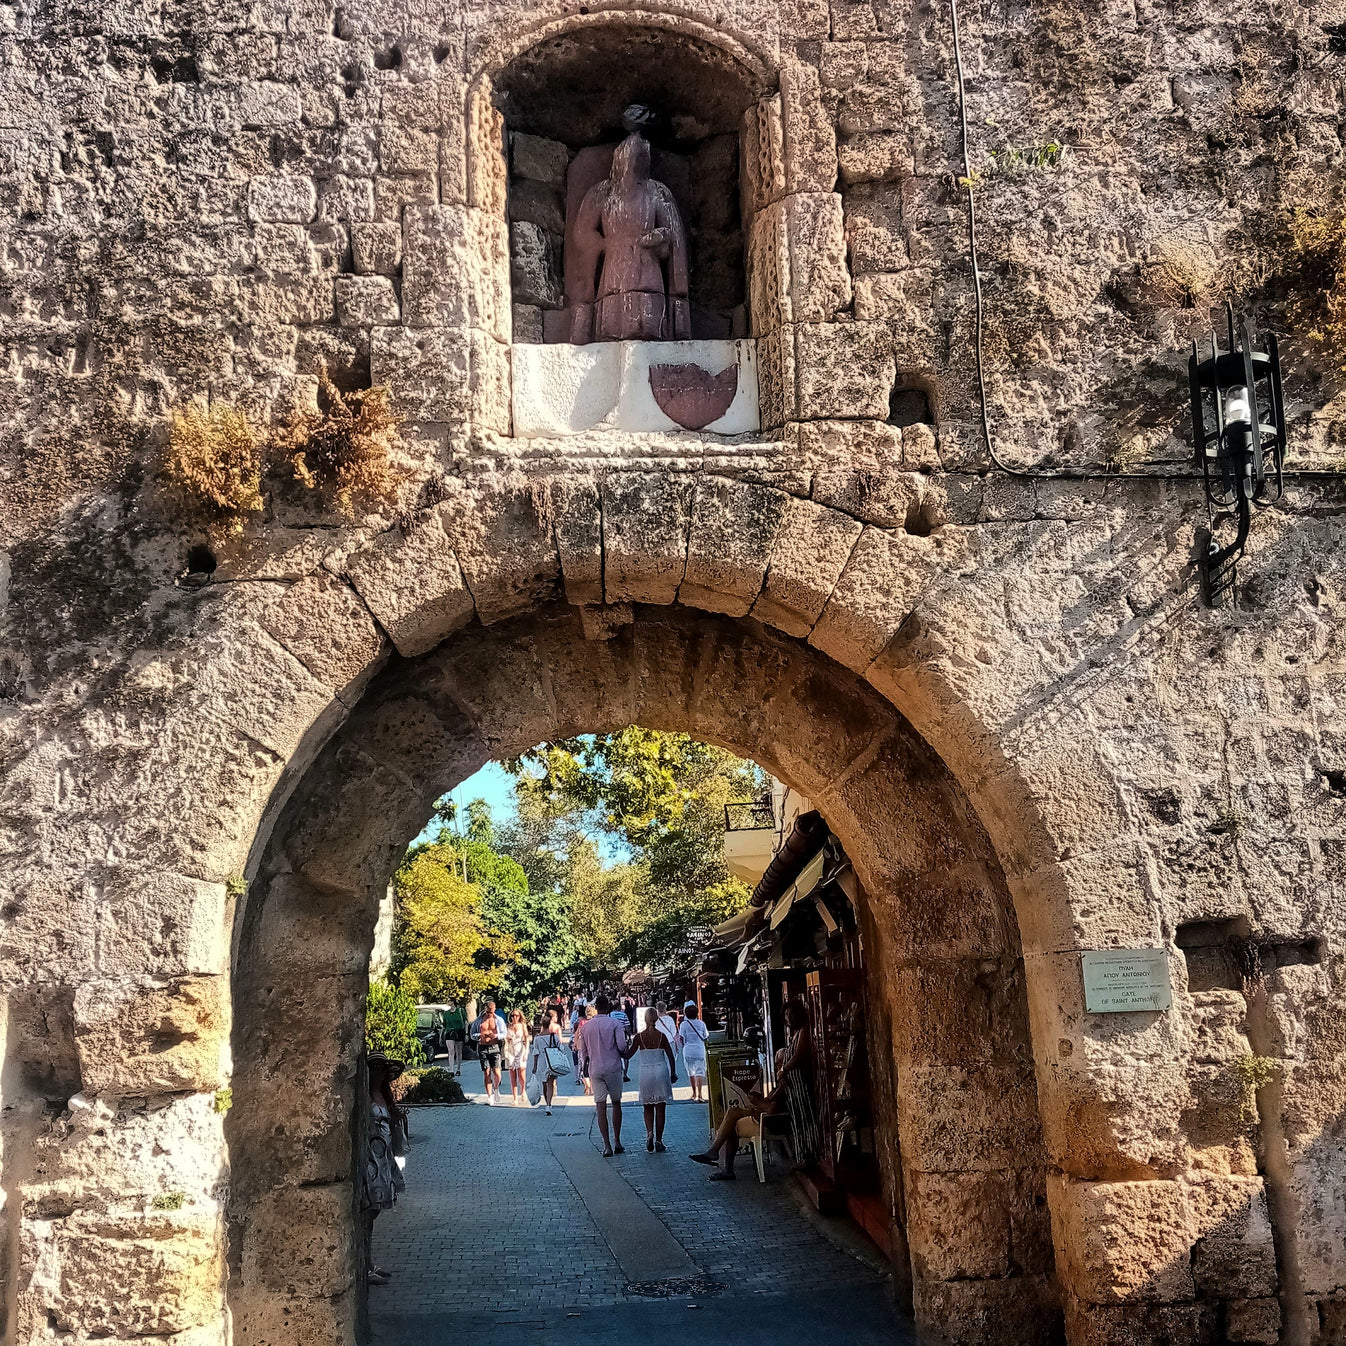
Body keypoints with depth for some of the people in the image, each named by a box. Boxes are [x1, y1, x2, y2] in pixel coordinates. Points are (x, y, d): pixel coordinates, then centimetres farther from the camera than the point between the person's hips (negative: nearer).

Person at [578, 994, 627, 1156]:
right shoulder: (614, 1023, -6)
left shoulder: (587, 1025, 6)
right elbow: (622, 1046, -11)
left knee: (601, 1107, 2)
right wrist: (624, 1057, 9)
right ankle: (617, 1142, 12)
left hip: (595, 1069, 2)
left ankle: (607, 1146, -1)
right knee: (616, 1103, 12)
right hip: (613, 1068, -2)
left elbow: (583, 1050, 11)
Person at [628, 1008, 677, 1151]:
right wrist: (673, 1074, 9)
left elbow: (628, 1055, -1)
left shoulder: (639, 1037, -5)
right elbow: (671, 1057, -2)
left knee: (648, 1107, 13)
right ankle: (659, 1140, 3)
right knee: (660, 1108, 5)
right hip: (661, 1071, 0)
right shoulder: (661, 1036, -3)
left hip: (645, 1072, 0)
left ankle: (649, 1132, -10)